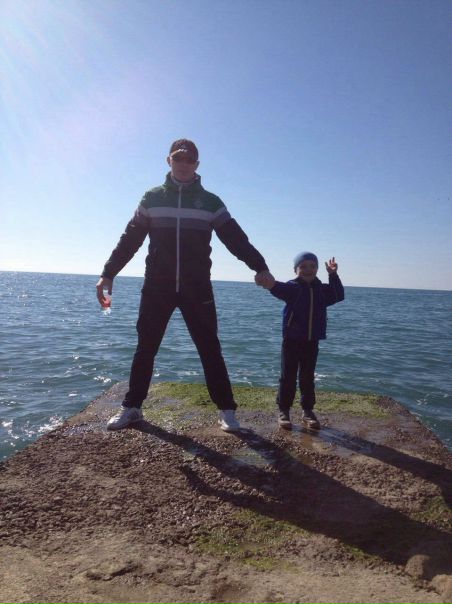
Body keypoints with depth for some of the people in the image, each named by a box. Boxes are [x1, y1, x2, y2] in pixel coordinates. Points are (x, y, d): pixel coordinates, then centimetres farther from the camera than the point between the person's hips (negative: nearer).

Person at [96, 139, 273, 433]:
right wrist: (108, 273, 3)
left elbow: (235, 237, -2)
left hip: (197, 288, -1)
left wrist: (259, 266, -16)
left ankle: (227, 410, 11)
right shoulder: (152, 198, 9)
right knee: (146, 348, 7)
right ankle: (132, 407, 22)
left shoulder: (210, 201, 6)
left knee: (210, 349, 1)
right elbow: (130, 239, 9)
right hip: (157, 287, 1)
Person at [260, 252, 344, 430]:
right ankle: (283, 410, 13)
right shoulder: (292, 287, -7)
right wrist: (272, 285, -52)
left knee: (307, 378, 12)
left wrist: (333, 276, -18)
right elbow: (281, 289, -28)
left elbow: (338, 295, -6)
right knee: (288, 377, 3)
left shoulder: (322, 289, 7)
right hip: (292, 339, -3)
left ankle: (307, 411, 21)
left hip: (312, 341, 4)